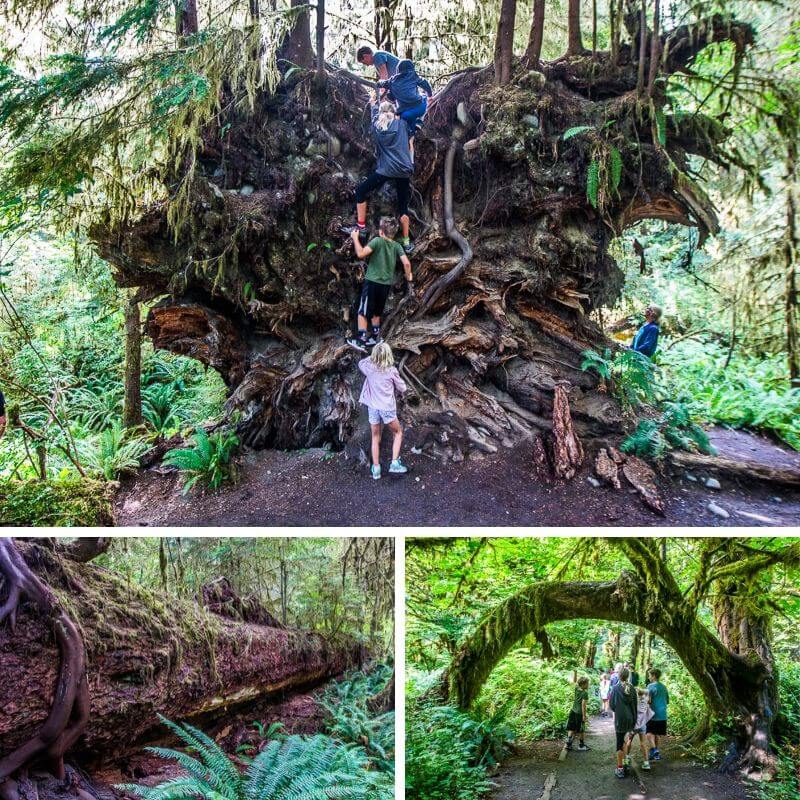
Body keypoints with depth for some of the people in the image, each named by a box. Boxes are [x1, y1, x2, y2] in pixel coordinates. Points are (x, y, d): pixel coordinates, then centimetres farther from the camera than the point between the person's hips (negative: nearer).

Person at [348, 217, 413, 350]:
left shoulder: (378, 241, -12)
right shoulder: (397, 246, 2)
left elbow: (361, 254, -21)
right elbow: (406, 263, -6)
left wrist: (355, 238, -8)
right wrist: (410, 279, 7)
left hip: (372, 282, -5)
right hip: (386, 284, 5)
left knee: (363, 312, 1)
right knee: (376, 312, 21)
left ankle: (361, 341, -4)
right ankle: (375, 337, 28)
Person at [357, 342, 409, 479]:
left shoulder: (369, 368, -4)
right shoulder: (392, 371, -11)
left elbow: (361, 363, 21)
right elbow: (402, 388, 1)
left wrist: (373, 357, 16)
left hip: (373, 408, 3)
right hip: (388, 409, -3)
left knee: (376, 438, 17)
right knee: (398, 433, 19)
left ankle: (376, 469, 18)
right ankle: (394, 464, 9)